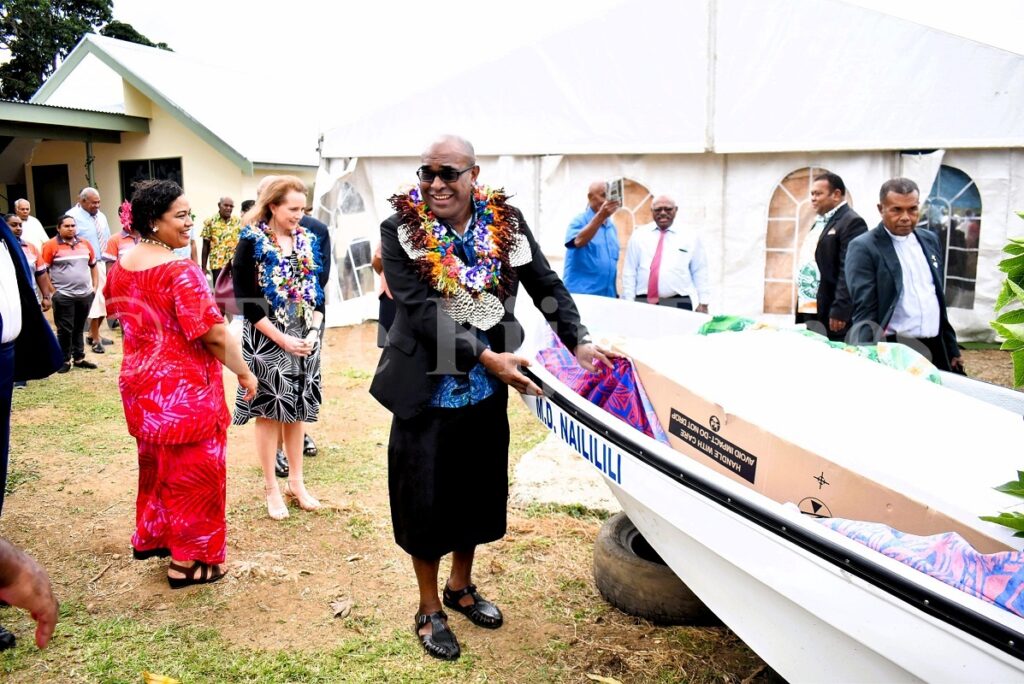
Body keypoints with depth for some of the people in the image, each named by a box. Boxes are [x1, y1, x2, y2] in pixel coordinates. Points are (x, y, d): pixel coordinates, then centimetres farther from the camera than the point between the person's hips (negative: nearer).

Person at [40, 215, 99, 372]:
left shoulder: (85, 243, 7)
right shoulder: (51, 245, -7)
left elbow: (93, 265, 17)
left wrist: (95, 286, 9)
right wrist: (52, 291, -10)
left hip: (85, 294, 4)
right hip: (63, 296, -4)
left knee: (79, 329, 14)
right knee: (65, 330, 1)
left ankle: (79, 358, 23)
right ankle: (65, 360, 12)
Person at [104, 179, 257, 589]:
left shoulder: (120, 268, 4)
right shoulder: (181, 271, -22)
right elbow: (214, 334, -23)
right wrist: (244, 372, -11)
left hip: (139, 382, 8)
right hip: (184, 389, -8)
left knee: (156, 464, 25)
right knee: (191, 471, 5)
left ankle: (150, 537, 40)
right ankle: (186, 562, 16)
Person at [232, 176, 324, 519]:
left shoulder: (307, 240, 7)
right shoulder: (252, 242, -8)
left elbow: (316, 291, 10)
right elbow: (246, 301, -12)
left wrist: (313, 331, -5)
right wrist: (283, 339, -16)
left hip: (304, 339, 5)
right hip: (266, 340, -4)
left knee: (297, 411, 12)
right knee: (269, 411, 4)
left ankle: (296, 481, 25)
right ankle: (271, 488, 17)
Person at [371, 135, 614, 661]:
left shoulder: (506, 221, -3)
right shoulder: (401, 229, -12)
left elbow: (546, 283, 4)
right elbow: (419, 309, -21)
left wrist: (577, 341, -6)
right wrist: (486, 357, -26)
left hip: (486, 391, 4)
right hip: (426, 390, -3)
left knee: (478, 492, 18)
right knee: (426, 498, 9)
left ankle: (461, 587, 43)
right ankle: (429, 610, 30)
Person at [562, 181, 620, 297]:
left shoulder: (612, 227, 13)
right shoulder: (580, 221, -4)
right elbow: (578, 241, -26)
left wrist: (615, 292, 15)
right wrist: (600, 216, -34)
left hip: (608, 295, 6)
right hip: (581, 294, -6)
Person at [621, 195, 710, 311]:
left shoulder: (690, 237, 8)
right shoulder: (638, 235, 9)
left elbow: (700, 273, 7)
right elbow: (629, 271, 7)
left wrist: (703, 303, 1)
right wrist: (628, 302, -1)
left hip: (678, 303, 0)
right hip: (643, 303, 1)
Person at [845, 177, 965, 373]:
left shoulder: (929, 240, 12)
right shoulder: (863, 248, -9)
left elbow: (939, 298, 18)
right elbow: (864, 310, -14)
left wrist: (952, 349, 18)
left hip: (937, 349, 6)